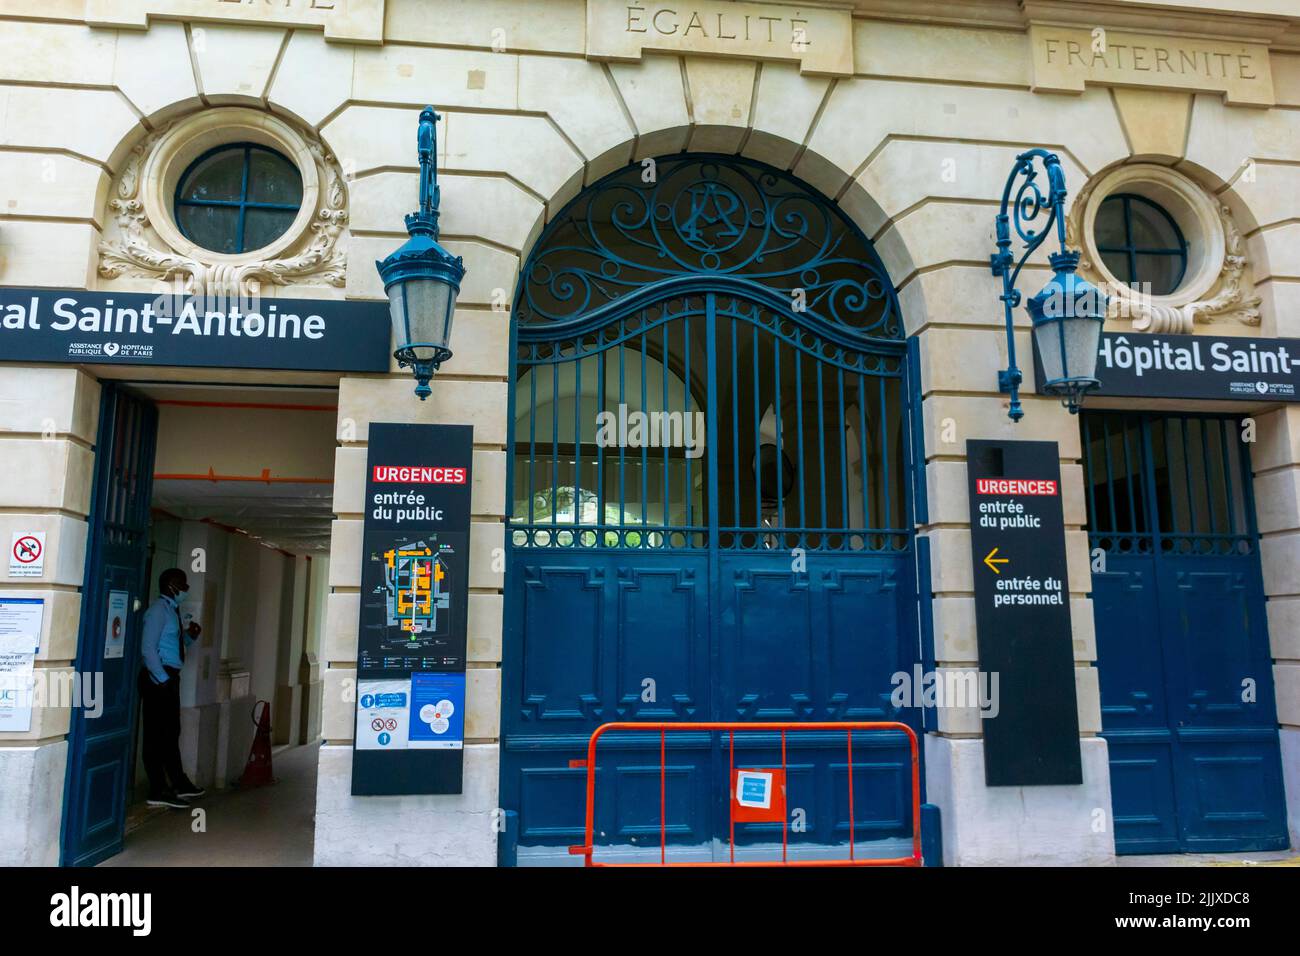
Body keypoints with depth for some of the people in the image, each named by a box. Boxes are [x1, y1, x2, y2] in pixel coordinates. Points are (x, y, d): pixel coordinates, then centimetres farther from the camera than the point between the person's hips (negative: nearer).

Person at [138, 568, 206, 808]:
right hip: (158, 678, -10)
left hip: (169, 677, 10)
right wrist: (162, 679, -20)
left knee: (171, 732, 17)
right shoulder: (159, 609, -11)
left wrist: (190, 635, 7)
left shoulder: (172, 610, 16)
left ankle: (178, 782, 28)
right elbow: (148, 648, -18)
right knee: (157, 734, -4)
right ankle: (158, 791, 1)